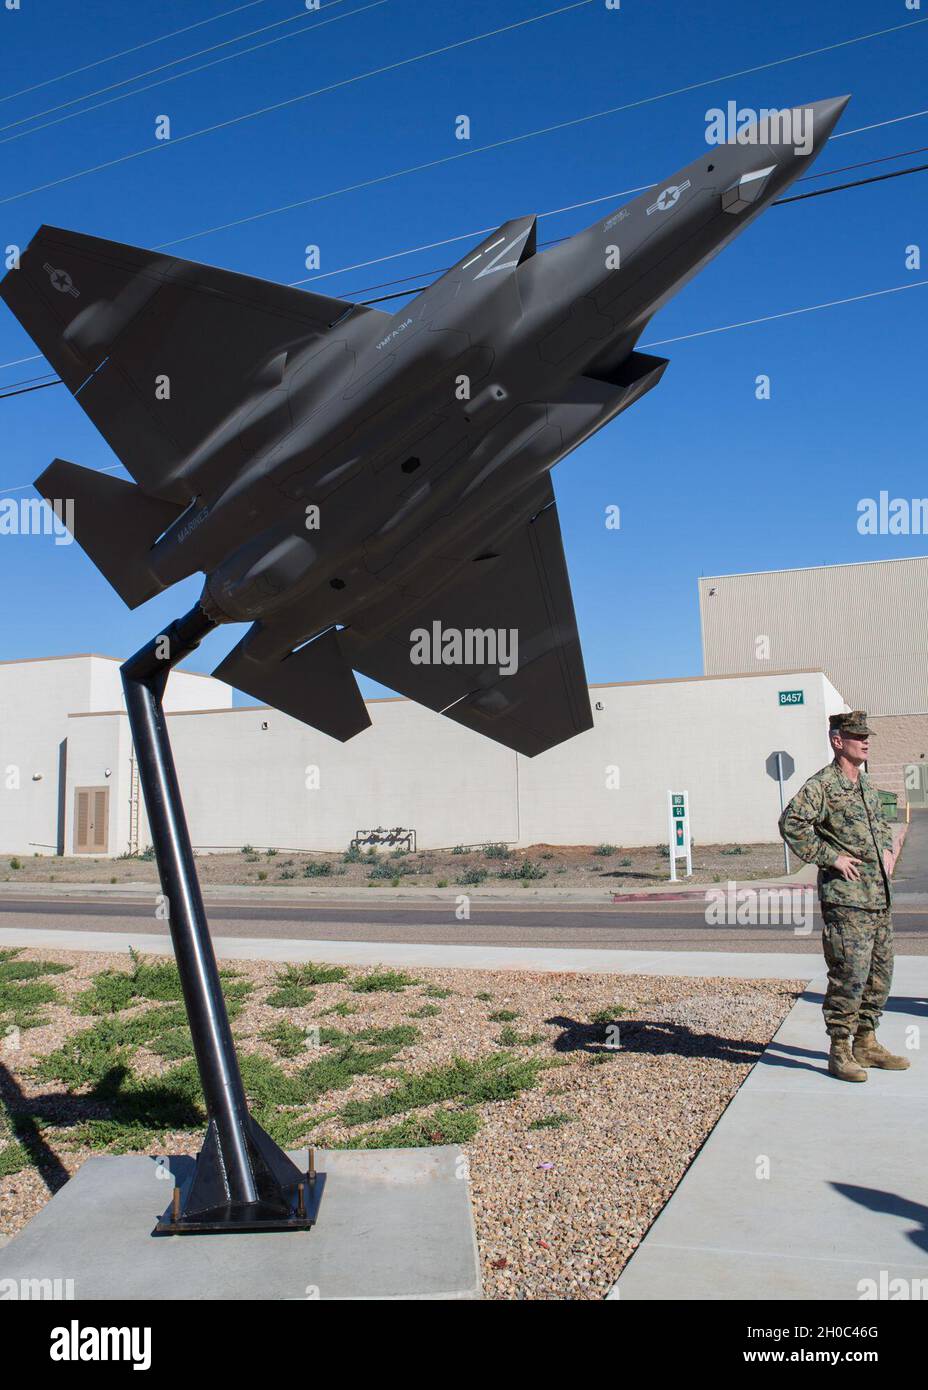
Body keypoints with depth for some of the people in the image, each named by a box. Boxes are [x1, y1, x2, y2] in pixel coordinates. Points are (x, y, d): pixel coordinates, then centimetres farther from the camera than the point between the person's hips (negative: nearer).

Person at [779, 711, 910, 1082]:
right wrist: (830, 857, -21)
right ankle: (839, 1051, 6)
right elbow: (791, 823, -25)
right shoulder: (822, 785, -12)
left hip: (880, 898, 9)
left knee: (880, 975, 13)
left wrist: (887, 849, 16)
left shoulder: (866, 784, 15)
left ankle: (866, 1043, 26)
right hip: (846, 899, -8)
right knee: (850, 976, -7)